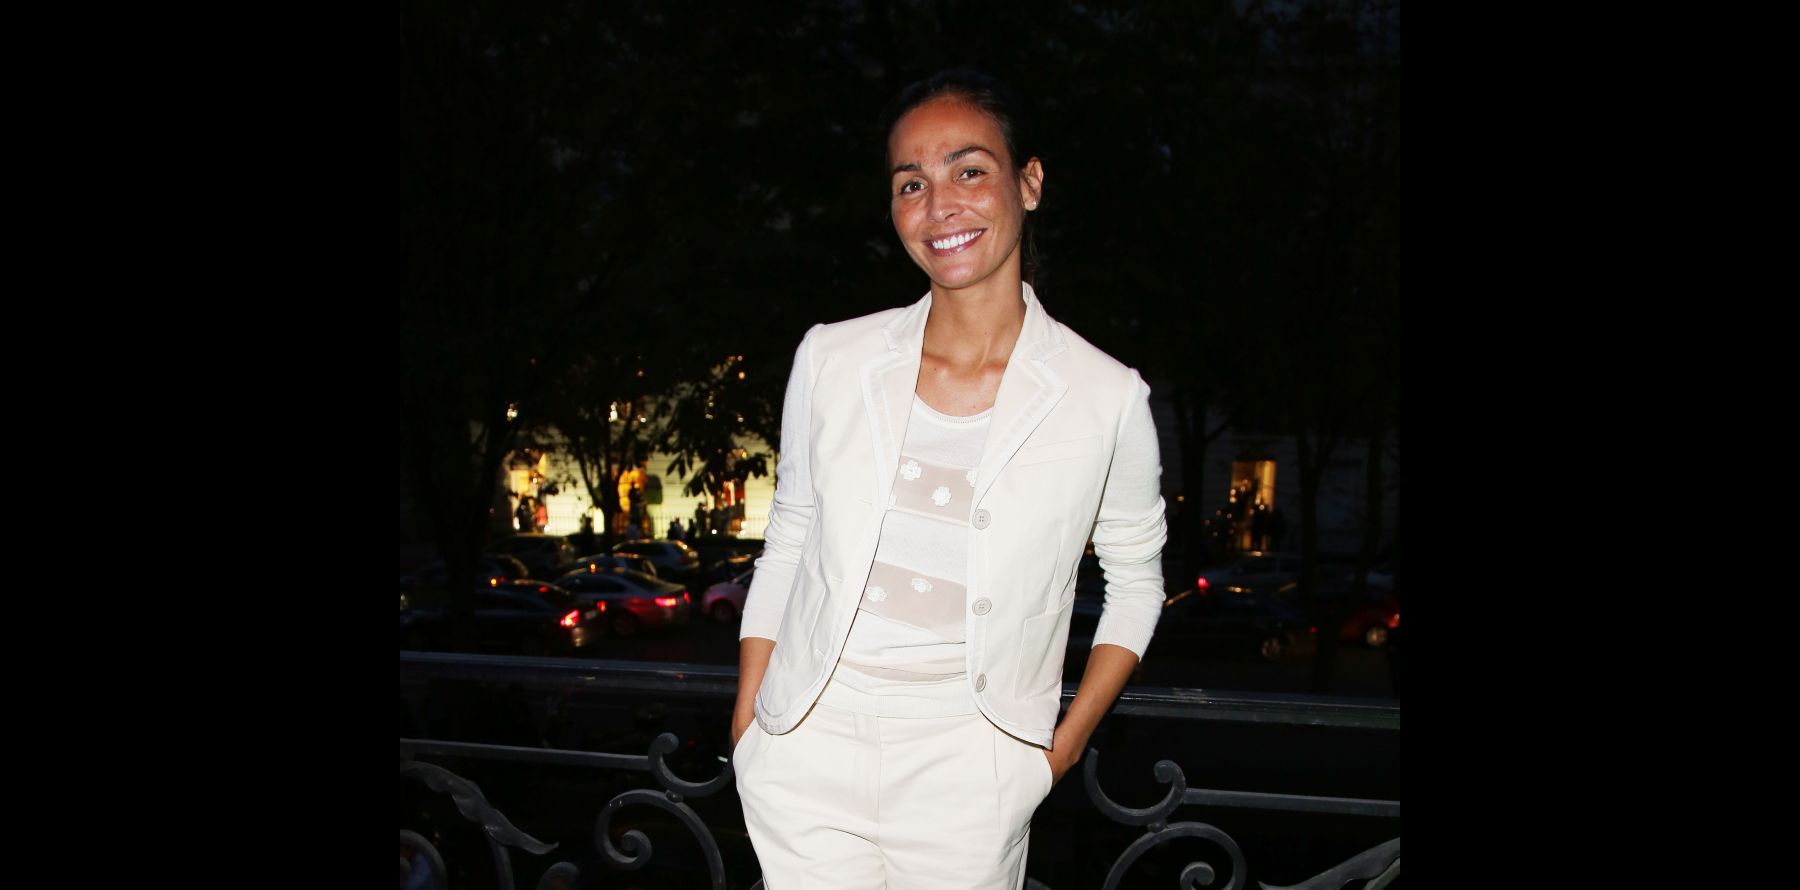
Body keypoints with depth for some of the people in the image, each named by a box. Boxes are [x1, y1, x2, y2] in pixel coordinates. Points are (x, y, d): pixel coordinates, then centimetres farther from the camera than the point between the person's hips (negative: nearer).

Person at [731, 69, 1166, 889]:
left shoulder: (1105, 399, -4)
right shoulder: (830, 359, 1)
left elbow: (1136, 580, 9)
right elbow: (786, 544, 10)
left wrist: (1067, 741, 2)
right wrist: (746, 726, 6)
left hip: (968, 769, -1)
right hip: (806, 755, 1)